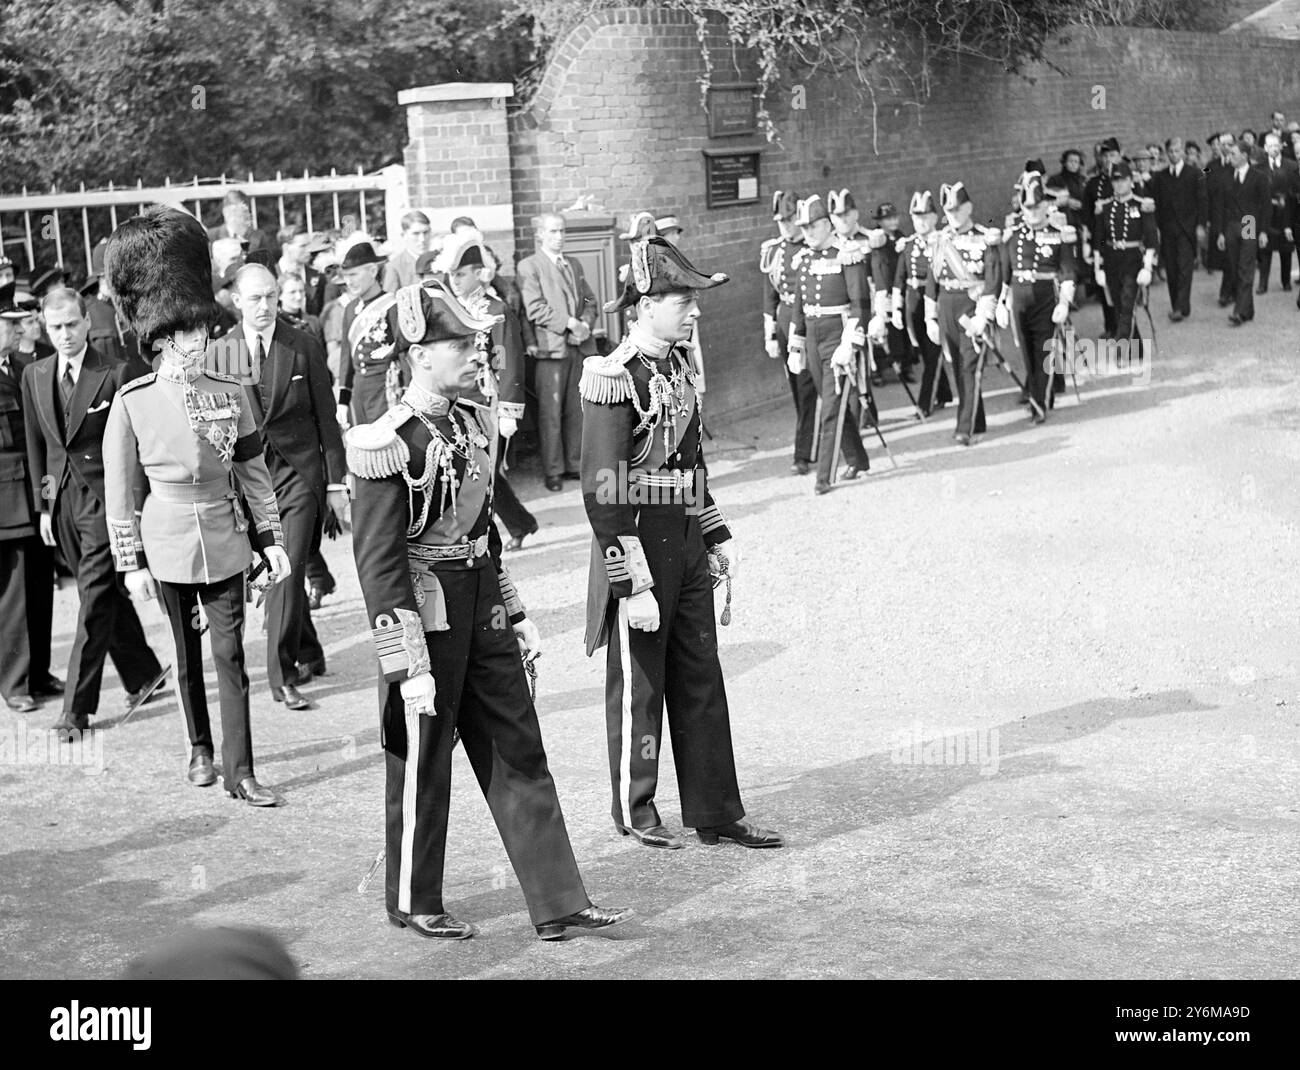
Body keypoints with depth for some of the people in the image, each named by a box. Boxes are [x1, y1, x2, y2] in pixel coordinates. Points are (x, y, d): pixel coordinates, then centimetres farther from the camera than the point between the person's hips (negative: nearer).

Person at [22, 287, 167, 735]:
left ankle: (78, 707, -2)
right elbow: (36, 444, 13)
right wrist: (43, 505, 11)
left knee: (95, 603, -6)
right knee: (107, 596, 15)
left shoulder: (116, 374, -9)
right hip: (62, 499, 6)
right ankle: (143, 674, 31)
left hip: (105, 499, -6)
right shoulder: (34, 376, 8)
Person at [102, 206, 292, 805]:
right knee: (187, 654, 13)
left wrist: (272, 539, 4)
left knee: (230, 655, -2)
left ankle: (239, 773, 0)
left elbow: (254, 473, 7)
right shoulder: (132, 402, -6)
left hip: (225, 539, 1)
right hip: (168, 544, -1)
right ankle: (200, 748, 32)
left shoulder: (229, 395, 0)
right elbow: (118, 490, -3)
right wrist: (131, 564, -4)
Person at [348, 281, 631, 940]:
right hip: (426, 614, -8)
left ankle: (558, 903, 15)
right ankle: (414, 903, 25)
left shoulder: (470, 421, 8)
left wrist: (516, 615, 18)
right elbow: (378, 563, -18)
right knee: (422, 762, 7)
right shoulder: (390, 445, -17)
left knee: (520, 754, 9)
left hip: (481, 609, 8)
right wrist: (411, 667, -19)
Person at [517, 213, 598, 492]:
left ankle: (574, 464, 15)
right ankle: (553, 471, 3)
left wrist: (585, 324, -4)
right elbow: (535, 308, -10)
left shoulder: (574, 265, 20)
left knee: (577, 410, 6)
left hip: (579, 345, 5)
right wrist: (569, 323, -15)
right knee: (551, 413, -4)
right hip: (551, 347, -5)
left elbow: (590, 301, 17)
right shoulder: (529, 266, 0)